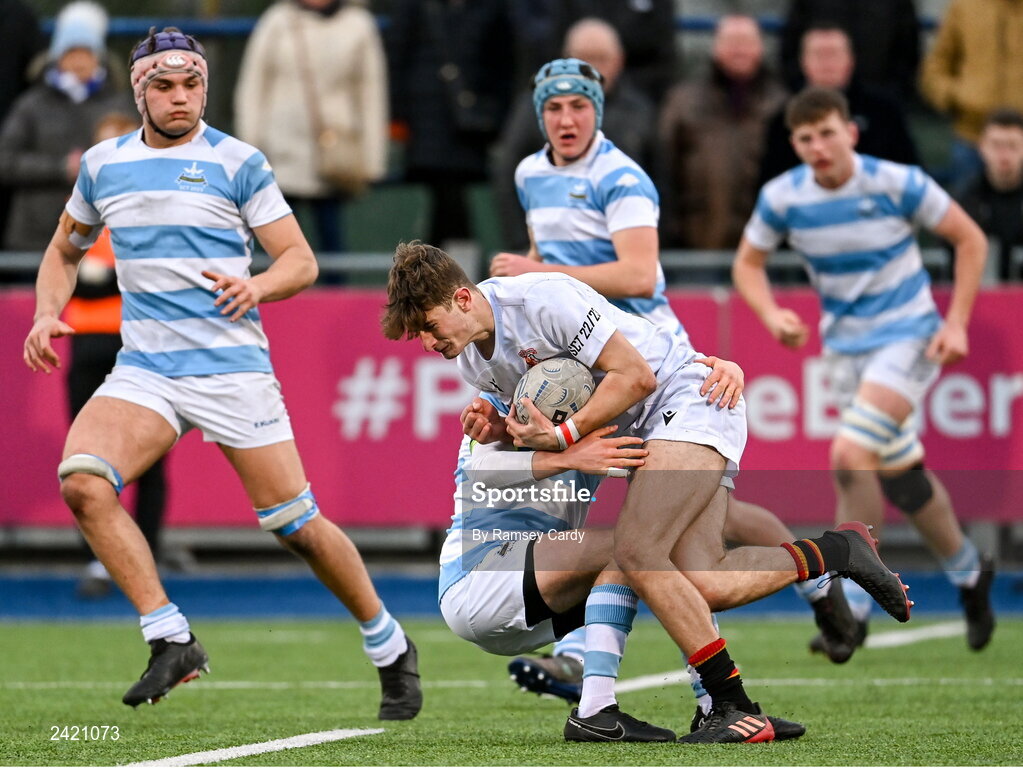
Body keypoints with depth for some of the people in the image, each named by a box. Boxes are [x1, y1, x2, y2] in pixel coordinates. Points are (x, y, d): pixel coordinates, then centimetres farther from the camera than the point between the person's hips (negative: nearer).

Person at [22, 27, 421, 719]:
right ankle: (173, 641, -19)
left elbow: (302, 261, -2)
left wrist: (256, 286, -24)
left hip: (233, 368, -3)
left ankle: (390, 647, 20)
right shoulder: (103, 164, 9)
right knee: (82, 481, -23)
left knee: (295, 523, -3)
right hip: (144, 369, 3)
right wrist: (48, 313, 5)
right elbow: (65, 250, 24)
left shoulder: (239, 163, -2)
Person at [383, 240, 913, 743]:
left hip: (690, 399, -9)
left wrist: (562, 435, -25)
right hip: (641, 435, 9)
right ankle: (837, 550, 11)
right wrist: (499, 429, -5)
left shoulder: (542, 299, -23)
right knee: (701, 588, -7)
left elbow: (635, 375, -21)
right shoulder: (471, 359, 4)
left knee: (635, 550, -24)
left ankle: (735, 708, -20)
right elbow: (539, 422, 17)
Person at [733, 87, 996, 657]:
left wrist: (957, 324, -11)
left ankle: (851, 604, -14)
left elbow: (970, 239, -5)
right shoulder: (783, 197, -6)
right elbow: (748, 263, 9)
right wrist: (773, 316, -11)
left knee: (850, 454, -22)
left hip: (907, 337, -5)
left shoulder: (896, 184, -16)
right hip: (845, 346, 5)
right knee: (899, 474, 11)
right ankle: (968, 572, 36)